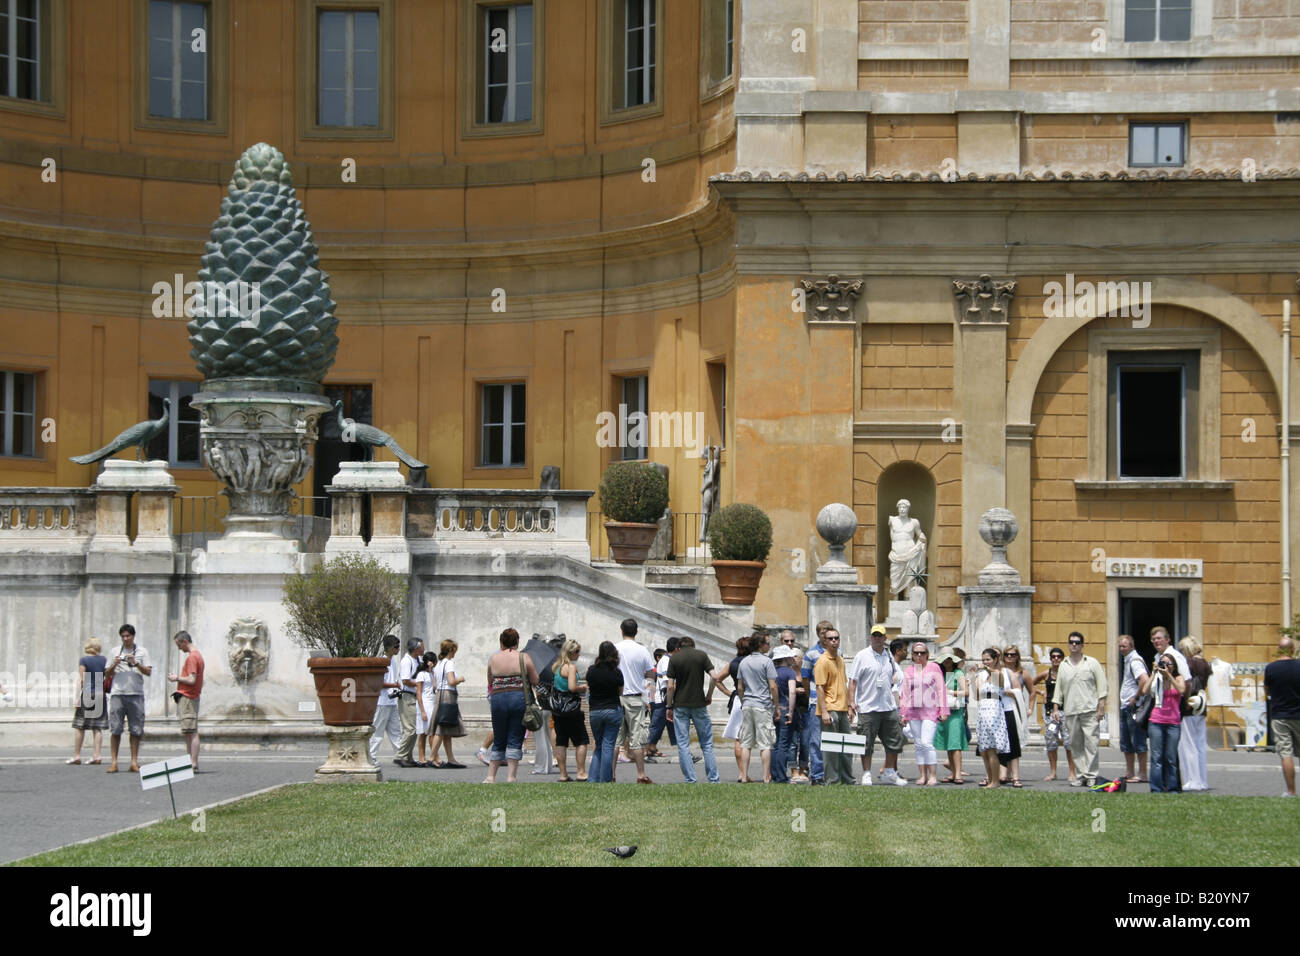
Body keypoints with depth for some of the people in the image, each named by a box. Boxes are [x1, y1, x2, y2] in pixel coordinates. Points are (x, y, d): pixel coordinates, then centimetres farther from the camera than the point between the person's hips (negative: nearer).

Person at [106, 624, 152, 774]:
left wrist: (136, 663, -11)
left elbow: (148, 672, 2)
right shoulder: (115, 651, 13)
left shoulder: (142, 652, 9)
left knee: (136, 729, -1)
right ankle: (113, 761, -2)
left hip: (136, 694, -1)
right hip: (117, 694, 1)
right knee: (115, 728, -4)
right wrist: (114, 665, -5)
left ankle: (134, 761, 4)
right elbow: (107, 674, 14)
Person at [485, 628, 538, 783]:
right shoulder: (524, 658, -2)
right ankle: (511, 777, -3)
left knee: (498, 741, 13)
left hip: (497, 699, 2)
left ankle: (491, 776, 13)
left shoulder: (493, 659, 4)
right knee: (515, 741, 2)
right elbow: (535, 681, 2)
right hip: (519, 698, -2)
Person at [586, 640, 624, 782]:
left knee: (598, 745, 15)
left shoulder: (591, 670, -4)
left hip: (594, 711, 2)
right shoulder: (616, 672, -9)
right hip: (613, 710, -2)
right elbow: (620, 692, 2)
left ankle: (592, 779, 8)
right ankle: (605, 780, 1)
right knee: (608, 746, 2)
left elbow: (588, 689, 8)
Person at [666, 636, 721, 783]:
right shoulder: (701, 655, 1)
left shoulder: (674, 658, -1)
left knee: (683, 744, 3)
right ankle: (713, 778, 5)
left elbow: (670, 686, -4)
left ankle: (690, 779, -2)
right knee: (707, 744, 8)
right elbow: (714, 677, -8)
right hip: (699, 704, 1)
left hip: (680, 705, -1)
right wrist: (709, 696, 5)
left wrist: (669, 707, 4)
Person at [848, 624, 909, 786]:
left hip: (889, 707, 5)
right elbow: (853, 680, -7)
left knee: (894, 741, 7)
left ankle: (889, 773, 18)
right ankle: (866, 774, 6)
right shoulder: (862, 656, -3)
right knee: (867, 744, -3)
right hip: (868, 708, -5)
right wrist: (851, 702, -15)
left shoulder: (889, 657, 12)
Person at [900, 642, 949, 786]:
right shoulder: (908, 672, 13)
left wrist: (943, 710, -3)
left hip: (930, 710, -4)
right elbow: (905, 694, 15)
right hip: (914, 711, 4)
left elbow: (941, 689, 3)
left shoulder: (934, 668, 4)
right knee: (919, 745, 4)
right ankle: (923, 776, 9)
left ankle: (933, 776, -12)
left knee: (927, 743, -15)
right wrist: (904, 714, 10)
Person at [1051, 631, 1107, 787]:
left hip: (1090, 710, -4)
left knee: (1091, 744, -9)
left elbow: (1101, 686, 3)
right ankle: (1082, 774, 7)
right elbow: (1058, 688, 19)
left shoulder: (1092, 663, 6)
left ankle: (1092, 775, -7)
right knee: (1076, 745, 3)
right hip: (1070, 712, 4)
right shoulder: (1063, 665, 16)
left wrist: (1101, 707, -5)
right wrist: (1055, 708, 11)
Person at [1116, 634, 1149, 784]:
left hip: (1134, 707, -10)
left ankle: (1142, 774, -3)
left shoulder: (1135, 661, -13)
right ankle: (1129, 773, 20)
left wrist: (1135, 698, -19)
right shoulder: (1126, 660, 18)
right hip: (1125, 707, 10)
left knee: (1138, 742, -6)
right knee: (1126, 743, 13)